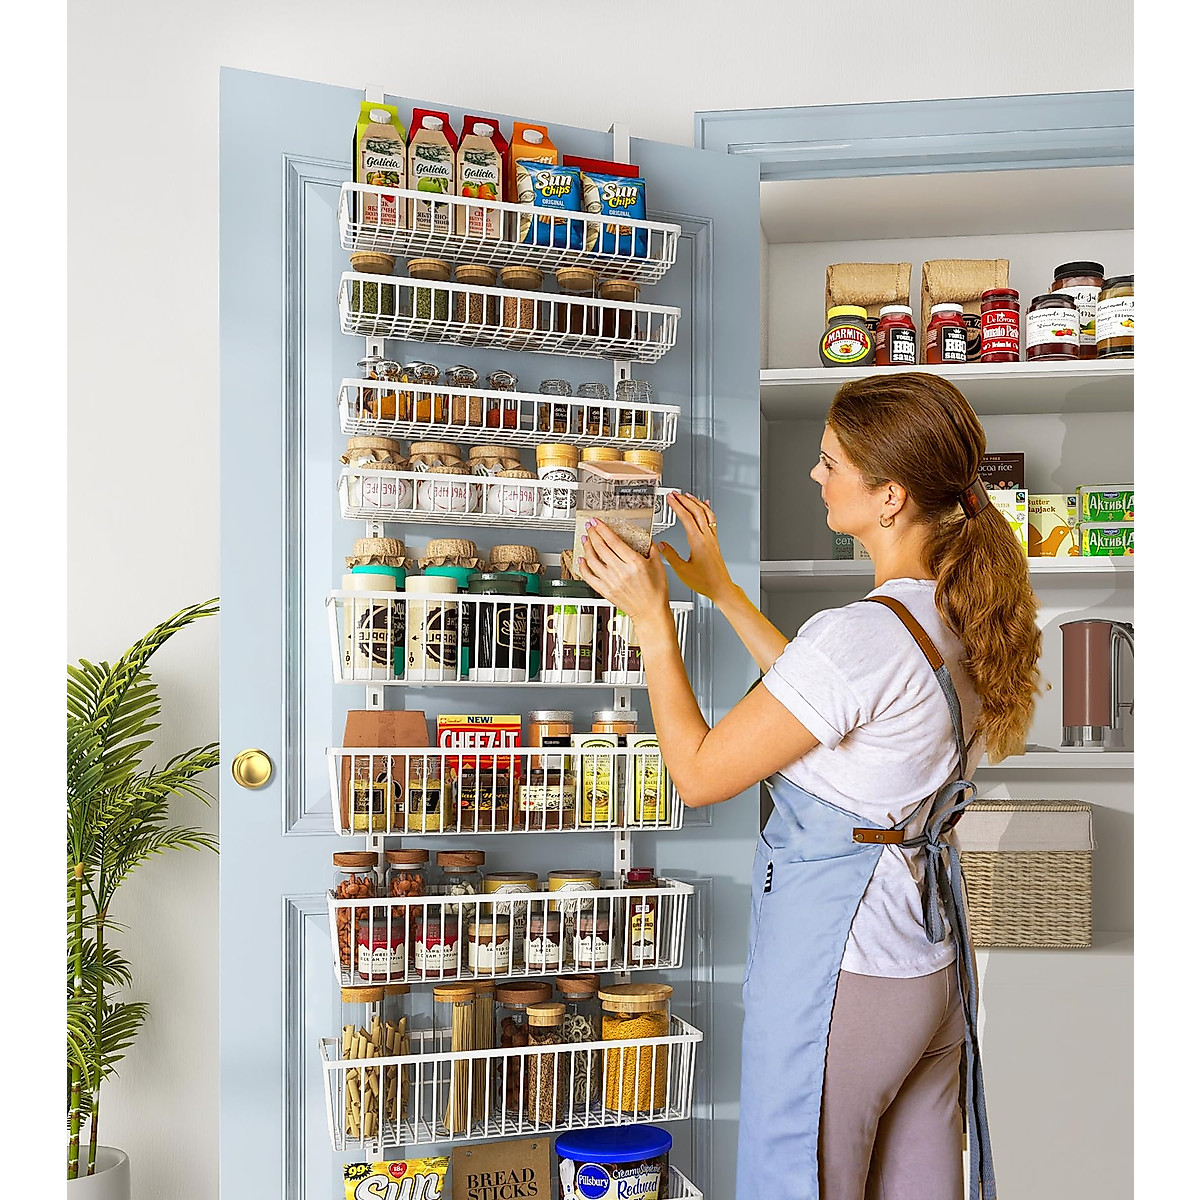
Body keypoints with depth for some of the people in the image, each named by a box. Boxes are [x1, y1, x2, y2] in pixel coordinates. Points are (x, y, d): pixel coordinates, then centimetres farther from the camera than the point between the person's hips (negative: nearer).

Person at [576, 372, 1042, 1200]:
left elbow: (699, 774, -16)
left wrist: (652, 616, -8)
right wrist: (721, 590, 18)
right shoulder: (965, 613, 0)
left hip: (836, 969, -8)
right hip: (934, 966, 9)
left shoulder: (858, 637, -27)